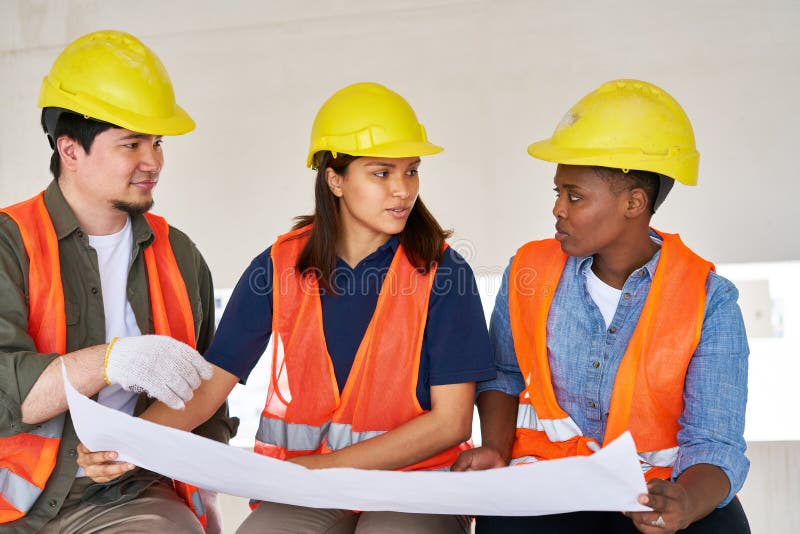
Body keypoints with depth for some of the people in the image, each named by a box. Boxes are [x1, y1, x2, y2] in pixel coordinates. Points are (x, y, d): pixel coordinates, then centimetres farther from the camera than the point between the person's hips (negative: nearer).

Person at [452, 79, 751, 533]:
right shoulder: (531, 270, 1)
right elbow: (505, 373, 15)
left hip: (661, 491, 0)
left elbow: (714, 444, -13)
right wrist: (495, 450, -4)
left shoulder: (708, 301, -9)